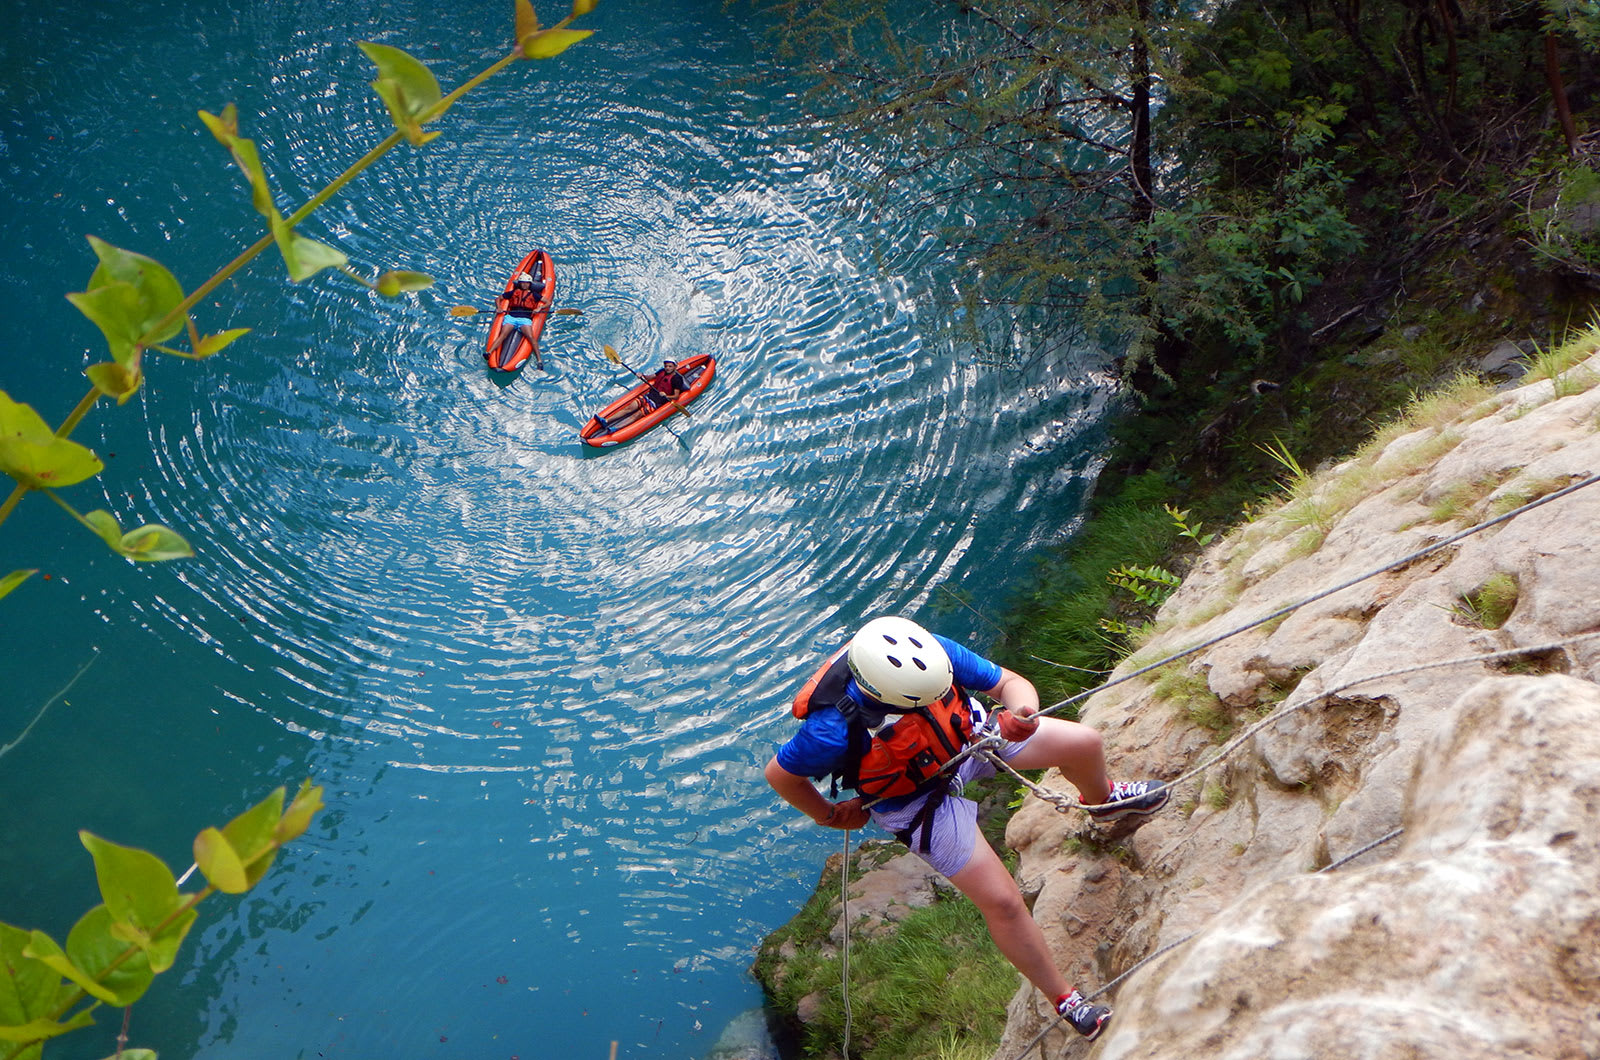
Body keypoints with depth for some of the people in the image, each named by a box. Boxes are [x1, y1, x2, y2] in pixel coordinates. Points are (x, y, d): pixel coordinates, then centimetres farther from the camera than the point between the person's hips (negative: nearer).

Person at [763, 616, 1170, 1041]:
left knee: (1084, 743, 10)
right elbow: (779, 774, -21)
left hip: (965, 736, 4)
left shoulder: (933, 655, -33)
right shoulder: (835, 729, -41)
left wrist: (1021, 711, -44)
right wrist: (829, 816, -4)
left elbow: (1010, 683, -20)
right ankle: (1064, 998, 24)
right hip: (920, 800, -4)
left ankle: (1101, 800, 49)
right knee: (1002, 902, -3)